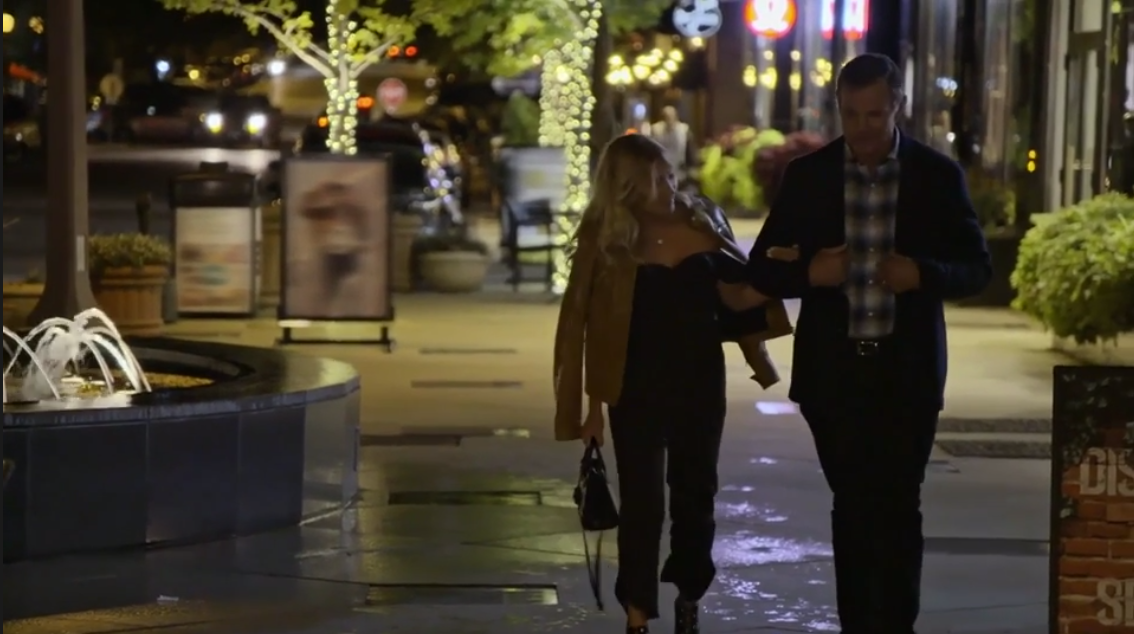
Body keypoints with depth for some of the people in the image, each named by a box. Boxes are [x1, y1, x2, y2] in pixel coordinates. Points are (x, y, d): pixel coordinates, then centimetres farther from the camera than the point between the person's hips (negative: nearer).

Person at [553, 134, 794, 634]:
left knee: (695, 492, 13)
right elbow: (582, 325, -7)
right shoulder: (604, 240, -11)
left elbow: (736, 293, 8)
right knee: (642, 501, 1)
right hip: (638, 387, -3)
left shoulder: (703, 223, -3)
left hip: (701, 380, 3)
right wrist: (592, 403, -8)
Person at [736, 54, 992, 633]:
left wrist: (923, 274, -17)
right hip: (833, 370, 1)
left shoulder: (937, 175, 0)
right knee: (852, 507, 8)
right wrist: (809, 272, -17)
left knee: (897, 508, -1)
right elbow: (763, 271, 4)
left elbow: (977, 269, 3)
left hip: (907, 372, -1)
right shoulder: (807, 176, 2)